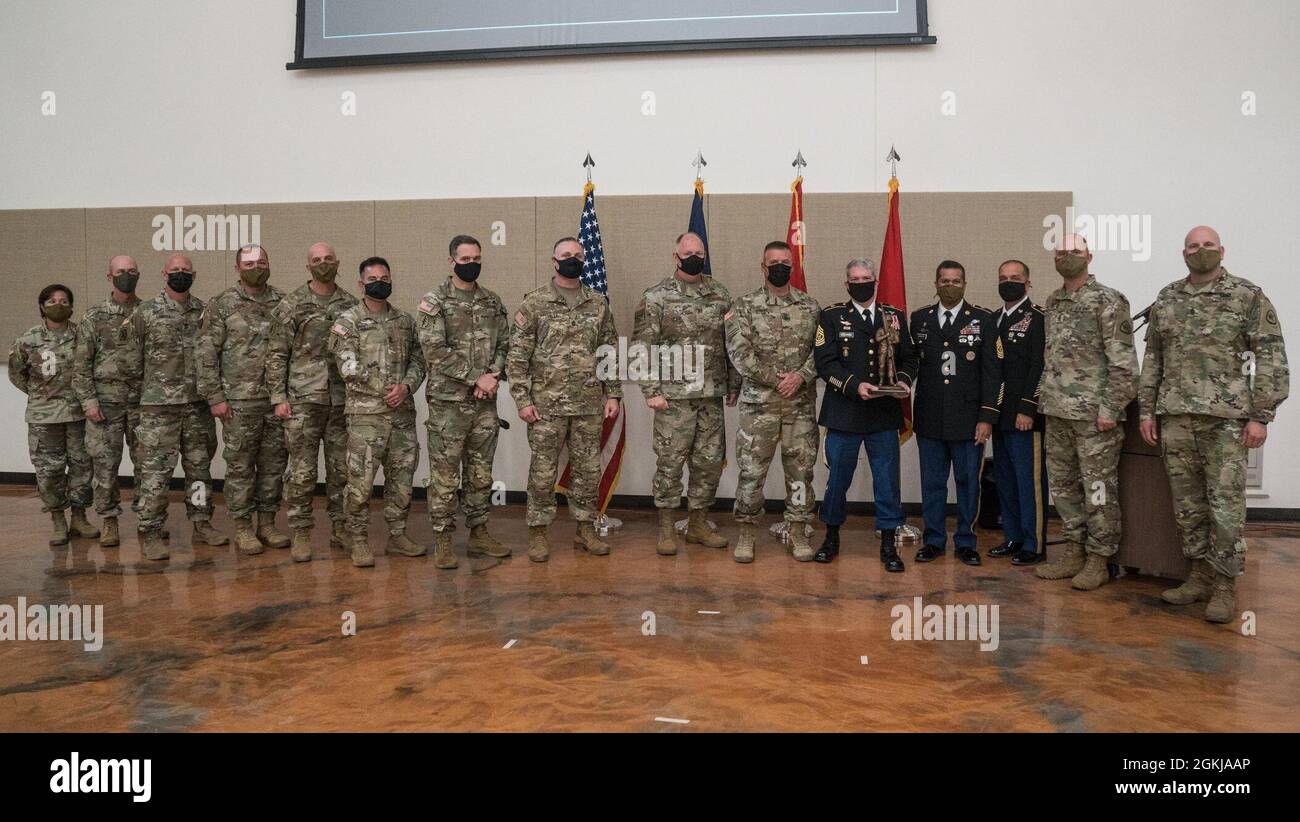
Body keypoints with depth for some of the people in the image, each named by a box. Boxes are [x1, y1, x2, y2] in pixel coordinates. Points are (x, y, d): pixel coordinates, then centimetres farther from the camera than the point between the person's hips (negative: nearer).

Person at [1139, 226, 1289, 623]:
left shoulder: (1249, 296, 0)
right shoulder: (1166, 299, 12)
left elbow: (1271, 358, -3)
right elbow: (1152, 358, 15)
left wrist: (1260, 415, -9)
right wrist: (1147, 410, 10)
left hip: (1226, 418, -4)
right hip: (1174, 417, 4)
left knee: (1225, 504, -2)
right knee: (1186, 503, 8)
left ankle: (1225, 586, 8)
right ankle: (1200, 576, 20)